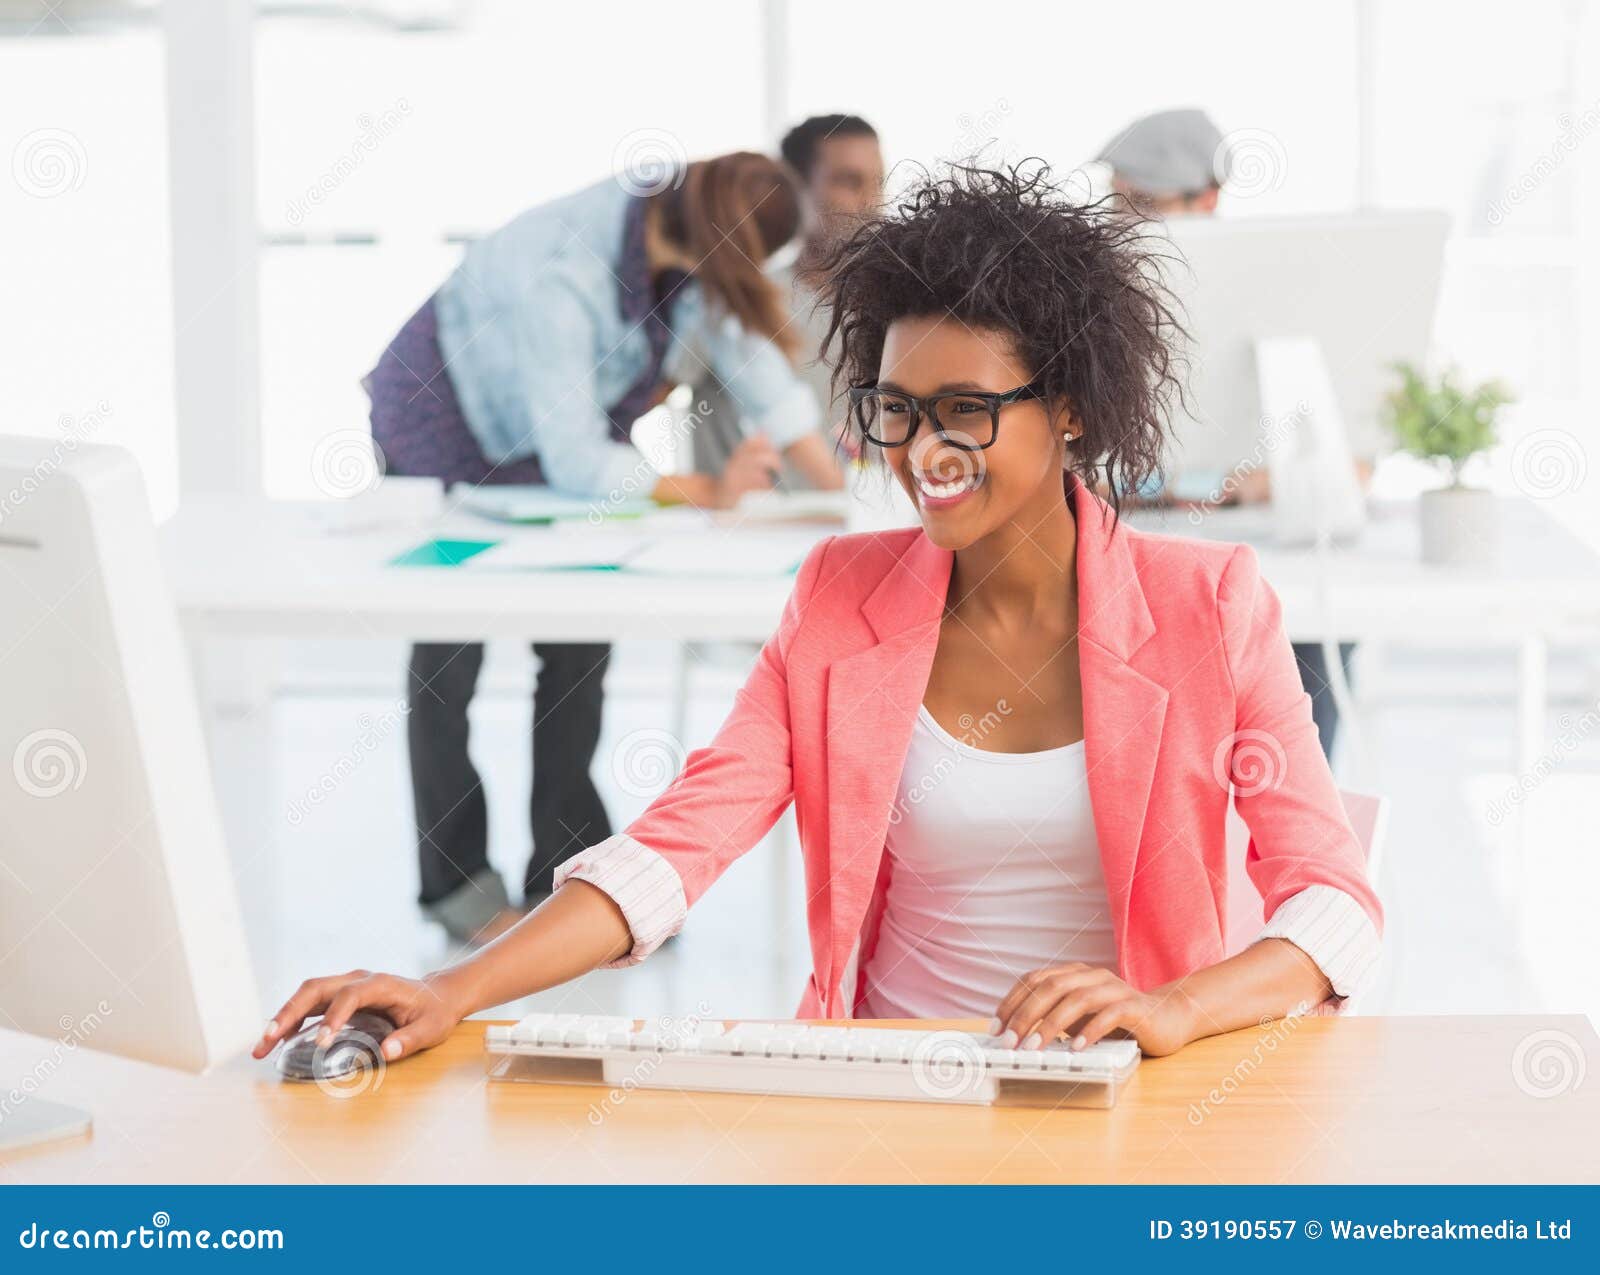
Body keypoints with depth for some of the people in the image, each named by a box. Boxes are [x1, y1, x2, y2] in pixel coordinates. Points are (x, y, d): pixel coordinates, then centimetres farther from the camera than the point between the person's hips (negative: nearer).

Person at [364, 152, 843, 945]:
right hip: (447, 427, -6)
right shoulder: (562, 281, -41)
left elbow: (752, 356, -17)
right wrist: (705, 492, -40)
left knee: (580, 641, 1)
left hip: (566, 428, 6)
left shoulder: (684, 225, -22)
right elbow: (577, 462, -37)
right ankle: (455, 881, 13)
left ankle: (570, 865, 11)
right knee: (450, 648, 1)